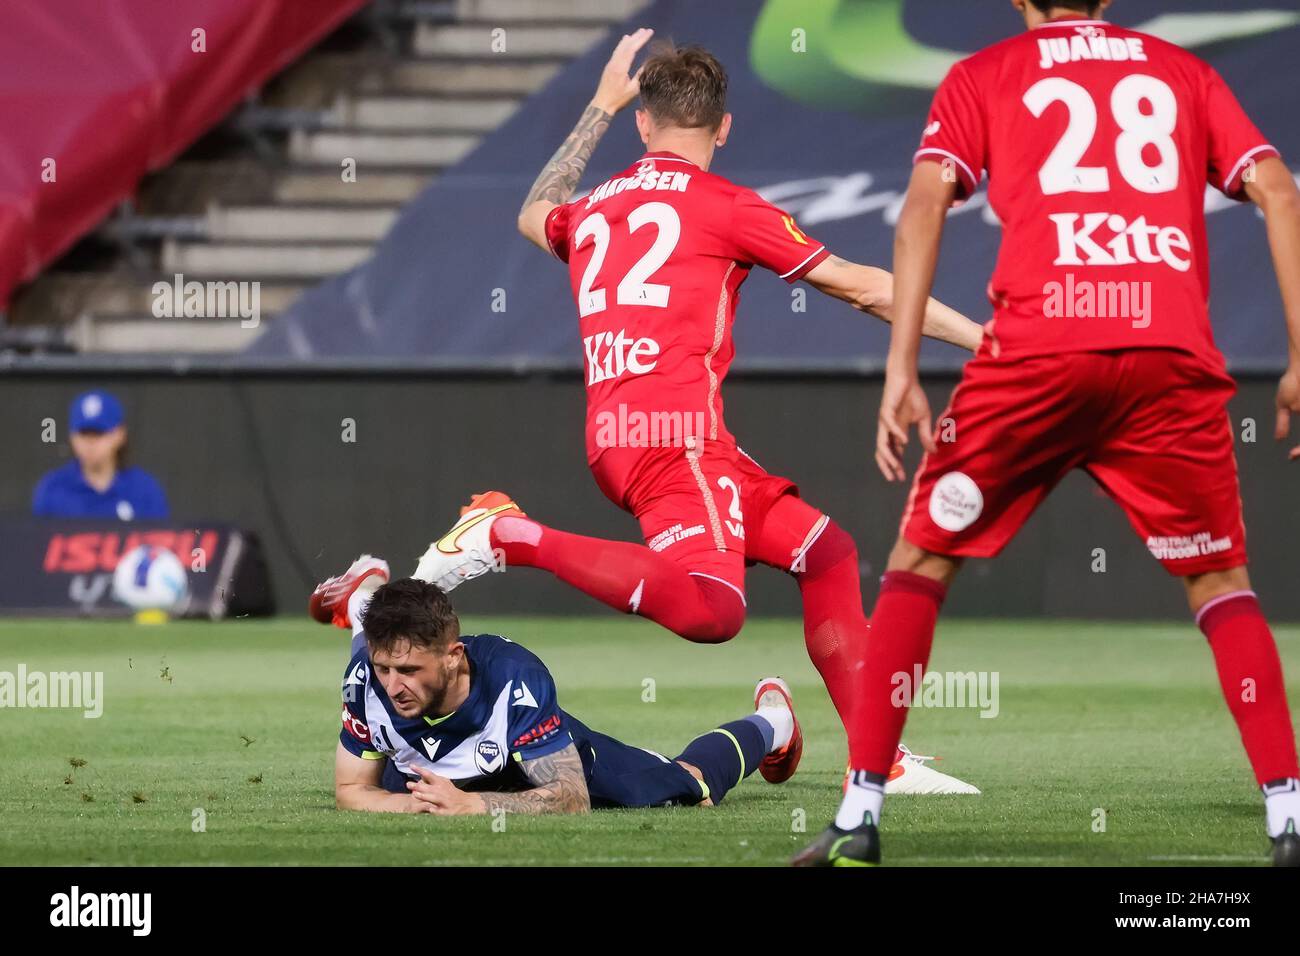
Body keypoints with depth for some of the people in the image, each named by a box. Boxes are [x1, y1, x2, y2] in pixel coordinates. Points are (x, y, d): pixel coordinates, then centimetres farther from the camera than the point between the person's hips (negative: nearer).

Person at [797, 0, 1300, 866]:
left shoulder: (982, 78, 18)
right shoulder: (1182, 73, 23)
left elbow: (926, 199, 3)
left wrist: (902, 371, -3)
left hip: (1037, 352, -1)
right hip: (1172, 355, 1)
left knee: (922, 560, 14)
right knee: (1219, 580, 17)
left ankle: (861, 815, 6)